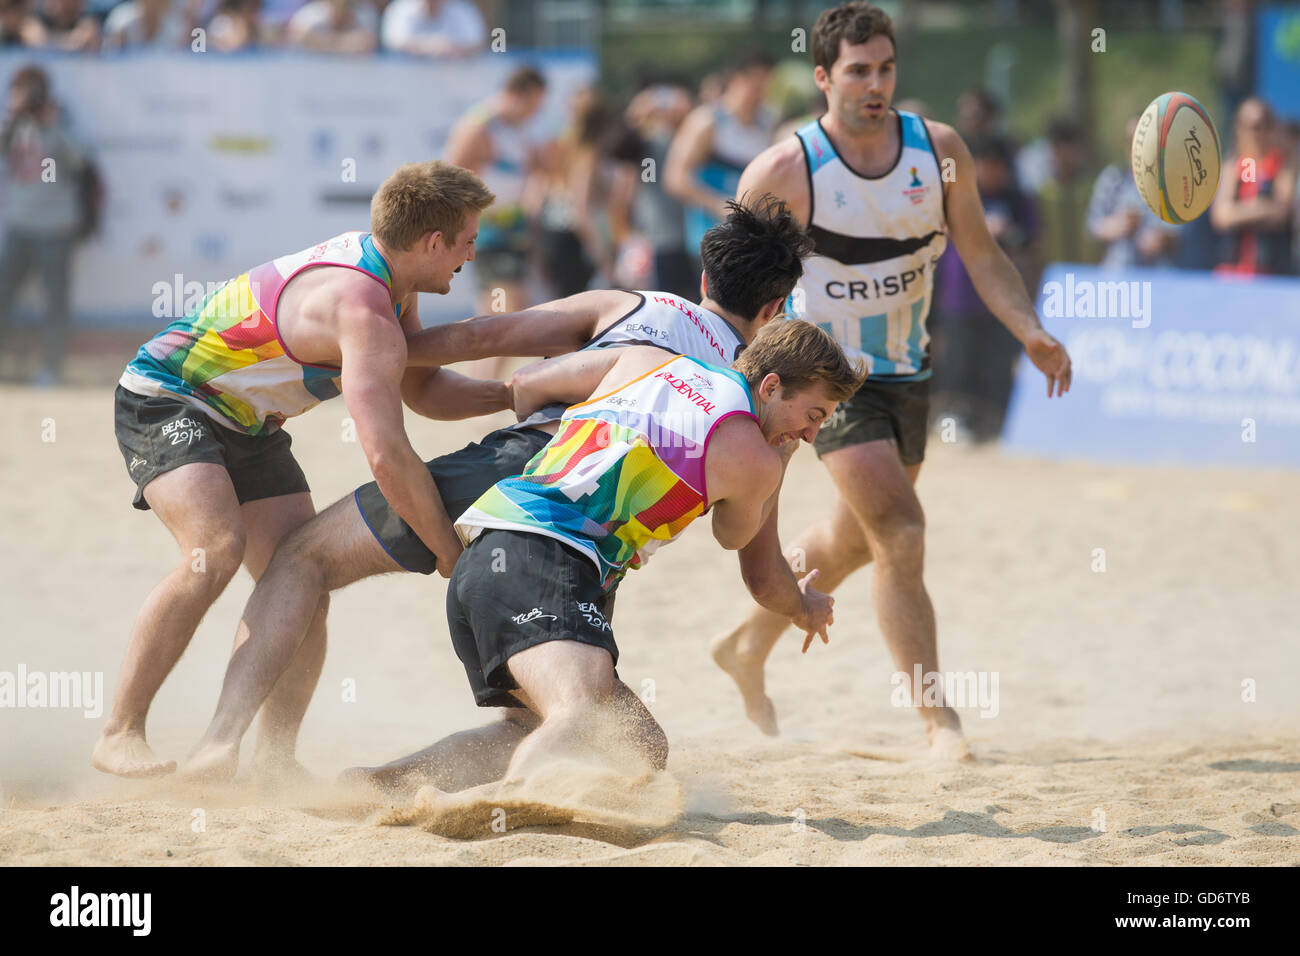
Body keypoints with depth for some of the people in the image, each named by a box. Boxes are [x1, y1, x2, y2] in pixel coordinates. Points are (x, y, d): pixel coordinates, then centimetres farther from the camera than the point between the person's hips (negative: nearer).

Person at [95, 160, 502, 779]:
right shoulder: (364, 313, -31)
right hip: (165, 400, -10)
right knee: (216, 550, -31)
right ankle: (120, 735, -26)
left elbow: (429, 388, 14)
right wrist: (451, 554, -29)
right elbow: (387, 456, -38)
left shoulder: (384, 279, 1)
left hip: (247, 426, 10)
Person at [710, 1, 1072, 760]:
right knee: (901, 534, -19)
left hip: (909, 370, 6)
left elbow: (982, 254, 0)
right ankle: (939, 719, -14)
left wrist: (1031, 332, -15)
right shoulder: (784, 172, -17)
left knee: (853, 541, 20)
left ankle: (747, 649, 43)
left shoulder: (939, 150, -5)